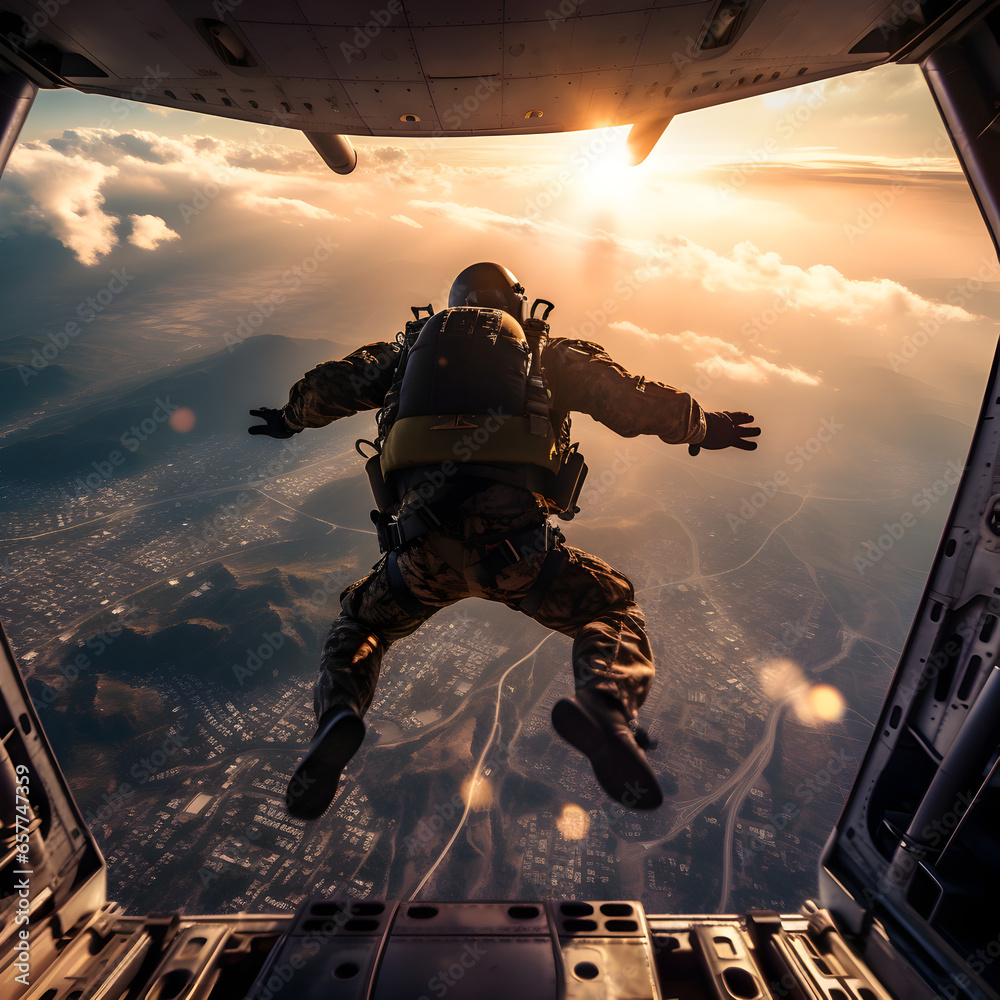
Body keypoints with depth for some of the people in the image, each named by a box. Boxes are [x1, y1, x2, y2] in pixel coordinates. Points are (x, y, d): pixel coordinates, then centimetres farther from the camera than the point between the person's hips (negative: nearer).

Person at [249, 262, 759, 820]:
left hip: (422, 549, 2)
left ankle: (339, 713, -1)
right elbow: (630, 398, 15)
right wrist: (706, 427, 30)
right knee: (615, 611, 21)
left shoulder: (413, 347, 26)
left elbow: (331, 386, 31)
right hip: (514, 543, -1)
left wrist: (289, 419, 51)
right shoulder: (547, 353, 21)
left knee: (361, 622, 30)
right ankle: (607, 705, -11)